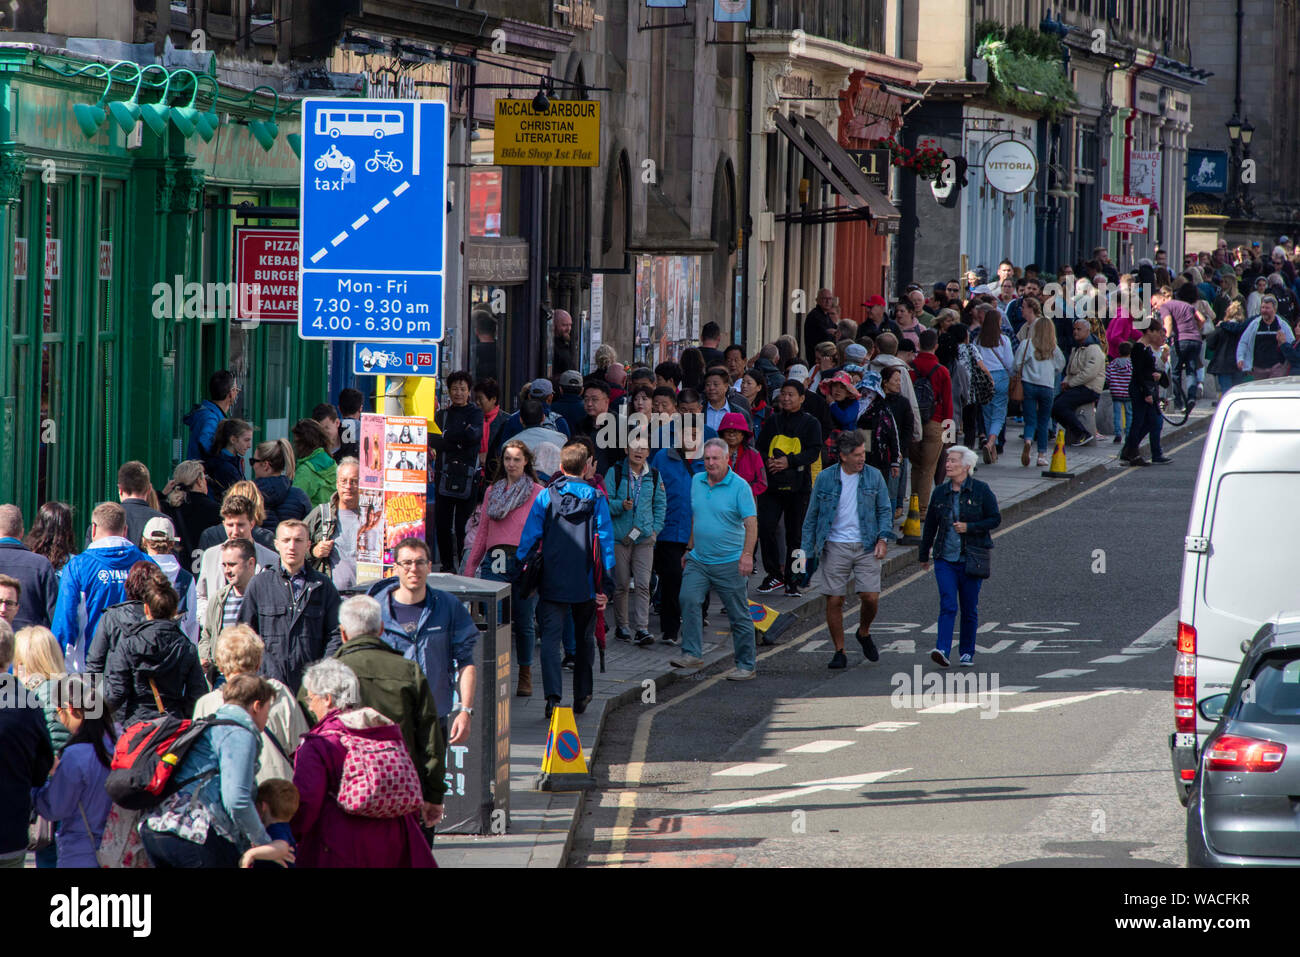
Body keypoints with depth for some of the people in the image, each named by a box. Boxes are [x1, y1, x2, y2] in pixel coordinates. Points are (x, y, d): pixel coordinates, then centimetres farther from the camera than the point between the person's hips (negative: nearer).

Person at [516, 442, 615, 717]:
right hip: (585, 585, 1)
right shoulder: (596, 499, -1)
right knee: (584, 638, 17)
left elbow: (529, 539, -2)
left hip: (552, 582, -1)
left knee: (551, 637, -4)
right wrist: (607, 586, 1)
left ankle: (552, 696, -20)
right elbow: (606, 543, -2)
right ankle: (582, 696, 22)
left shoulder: (545, 496, -1)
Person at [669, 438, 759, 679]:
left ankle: (746, 664, 12)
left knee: (739, 614, 3)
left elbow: (751, 522, -15)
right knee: (688, 599, -17)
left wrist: (747, 554, -27)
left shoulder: (739, 486, -9)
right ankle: (692, 654, -16)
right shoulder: (697, 482, 9)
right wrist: (690, 549, 21)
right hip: (698, 561, 5)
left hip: (729, 563, -5)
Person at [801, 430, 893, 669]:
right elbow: (812, 515, 6)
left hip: (866, 547, 0)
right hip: (835, 548, 0)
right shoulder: (825, 478, 0)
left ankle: (864, 633, 23)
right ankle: (839, 652, 12)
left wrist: (883, 538, -6)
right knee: (834, 601, -1)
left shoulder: (873, 477, 2)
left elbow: (885, 510, 9)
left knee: (871, 597, -8)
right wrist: (808, 549, 3)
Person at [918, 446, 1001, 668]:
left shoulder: (981, 490, -2)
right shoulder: (940, 492, 7)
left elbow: (995, 518, -1)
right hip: (945, 559, 2)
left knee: (969, 608, 5)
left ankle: (967, 653, 18)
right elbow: (930, 525, 16)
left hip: (971, 559, -2)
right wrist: (924, 555, 22)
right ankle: (942, 651, -22)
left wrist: (969, 527, -14)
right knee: (948, 605, -12)